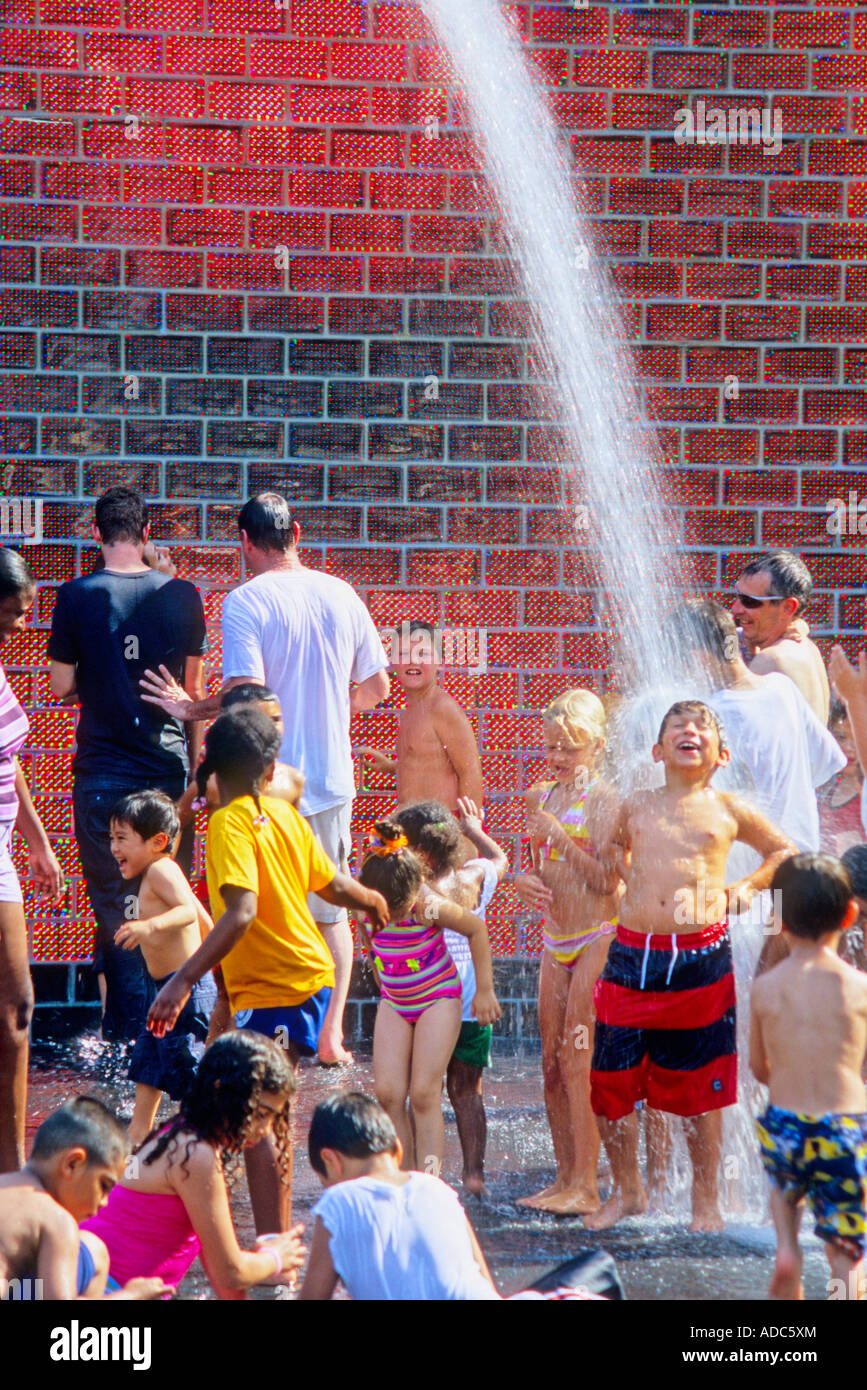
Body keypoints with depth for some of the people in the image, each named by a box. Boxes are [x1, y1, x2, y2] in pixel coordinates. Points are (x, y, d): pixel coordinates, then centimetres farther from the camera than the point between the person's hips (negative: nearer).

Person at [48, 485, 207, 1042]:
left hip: (103, 771, -2)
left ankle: (128, 1031, 1)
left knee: (114, 904, 3)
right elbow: (193, 689, 9)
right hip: (167, 765, 3)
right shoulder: (182, 595, 0)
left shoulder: (78, 597, -8)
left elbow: (60, 686, -1)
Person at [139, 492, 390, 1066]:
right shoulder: (342, 595, 3)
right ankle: (331, 1036, 15)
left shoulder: (246, 603, -13)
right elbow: (377, 686, 10)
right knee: (331, 910, 15)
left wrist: (192, 708, -7)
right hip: (334, 779, 4)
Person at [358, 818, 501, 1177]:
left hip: (438, 1000, -4)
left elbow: (477, 928, -11)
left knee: (424, 1094, -11)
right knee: (388, 1093, -7)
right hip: (394, 1004, 4)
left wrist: (484, 990, -6)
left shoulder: (428, 907, -28)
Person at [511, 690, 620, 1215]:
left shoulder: (602, 799, -10)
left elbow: (607, 878, -17)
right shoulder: (541, 796, 13)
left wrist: (559, 834, -21)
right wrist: (524, 879, 2)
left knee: (577, 1060, -9)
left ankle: (586, 1186, -6)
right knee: (553, 1064, 8)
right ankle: (565, 1179, 15)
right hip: (556, 940, 8)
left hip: (596, 939, -8)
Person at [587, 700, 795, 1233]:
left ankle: (706, 1200, 20)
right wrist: (627, 876, 15)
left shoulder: (728, 811, 8)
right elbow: (614, 847, 34)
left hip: (703, 958, -2)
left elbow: (785, 852, 21)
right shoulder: (635, 807, 12)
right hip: (633, 955, 2)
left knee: (700, 1088, 5)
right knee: (610, 1080, 1)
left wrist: (746, 886, 7)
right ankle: (627, 1190, 20)